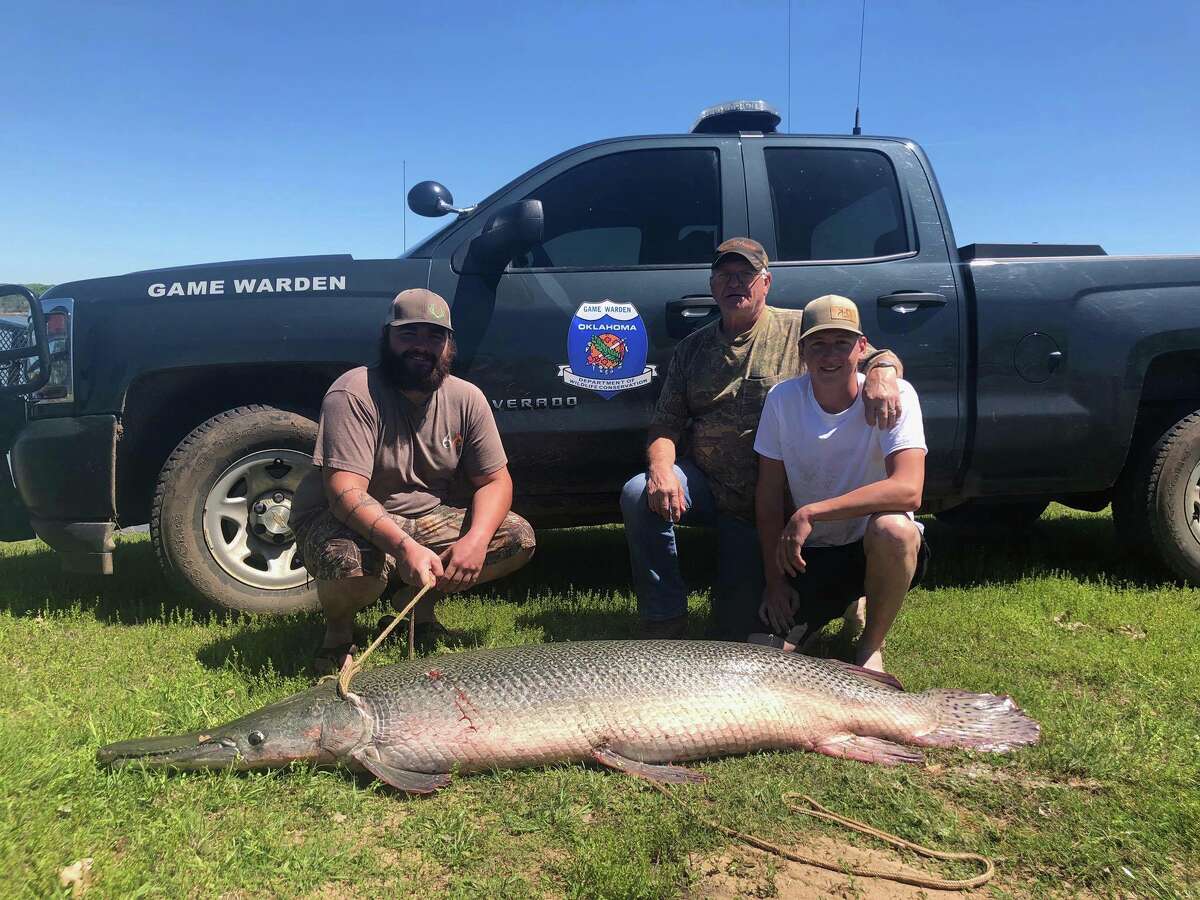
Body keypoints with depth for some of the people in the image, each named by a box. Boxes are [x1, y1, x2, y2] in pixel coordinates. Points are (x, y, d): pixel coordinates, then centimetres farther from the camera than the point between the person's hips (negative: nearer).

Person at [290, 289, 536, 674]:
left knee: (519, 537, -11)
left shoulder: (466, 398, -4)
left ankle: (419, 602, 9)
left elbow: (495, 480, -2)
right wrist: (404, 547, -45)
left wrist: (476, 539, -24)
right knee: (355, 565, -39)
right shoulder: (353, 395, -20)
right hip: (348, 523, -5)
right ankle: (338, 627, 0)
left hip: (427, 520, 5)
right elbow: (345, 491, -29)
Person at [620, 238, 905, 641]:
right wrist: (661, 468, -20)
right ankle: (665, 626, -16)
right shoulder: (692, 348, 8)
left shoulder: (800, 329, -2)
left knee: (735, 630, -7)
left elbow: (873, 355, -6)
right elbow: (665, 424, 3)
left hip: (769, 502, -3)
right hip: (702, 483, 3)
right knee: (640, 494, -30)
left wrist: (881, 370, -33)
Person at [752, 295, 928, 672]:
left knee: (891, 529, -38)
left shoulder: (896, 396, -17)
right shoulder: (782, 400, -8)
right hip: (811, 553, 3)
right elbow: (769, 496, -3)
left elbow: (908, 491, -31)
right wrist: (775, 580, -6)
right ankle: (842, 603, 20)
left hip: (879, 549, -3)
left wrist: (811, 513, -36)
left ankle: (871, 645, -9)